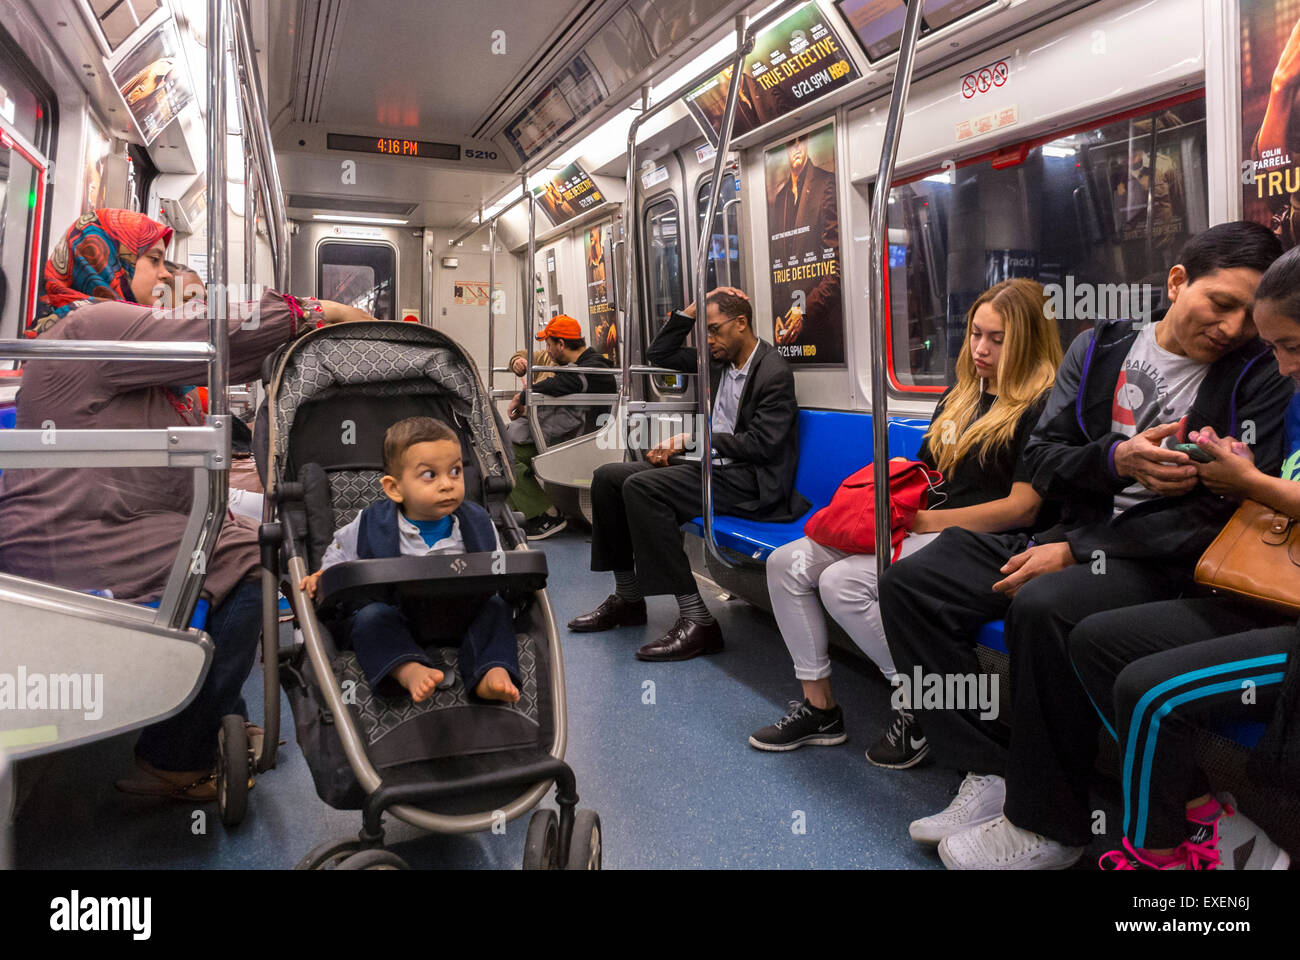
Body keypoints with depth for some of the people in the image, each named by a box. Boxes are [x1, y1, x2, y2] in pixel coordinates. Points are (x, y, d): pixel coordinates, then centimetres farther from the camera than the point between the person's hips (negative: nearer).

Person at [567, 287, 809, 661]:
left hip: (749, 480, -9)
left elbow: (761, 445, -18)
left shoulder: (774, 372, -10)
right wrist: (691, 311, 10)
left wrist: (694, 439, -17)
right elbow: (658, 355, 22)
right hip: (710, 465, 9)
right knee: (608, 477, 3)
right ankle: (627, 598, 9)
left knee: (641, 487, -28)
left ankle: (697, 621, -28)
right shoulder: (717, 360, 13)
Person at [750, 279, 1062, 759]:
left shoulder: (1041, 406, -6)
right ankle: (819, 706, 4)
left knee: (843, 581, -29)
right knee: (786, 563, -4)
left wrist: (924, 520, -15)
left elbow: (1022, 508, -15)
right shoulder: (958, 397, 19)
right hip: (917, 529, 9)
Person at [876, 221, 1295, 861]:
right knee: (910, 583, -11)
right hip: (1069, 536, 5)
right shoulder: (1100, 347, 9)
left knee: (1042, 607, -36)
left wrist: (1079, 551, -15)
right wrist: (1116, 460, -17)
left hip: (1161, 562, -5)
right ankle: (988, 776, -8)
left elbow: (1226, 514, -10)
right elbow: (1042, 460, 6)